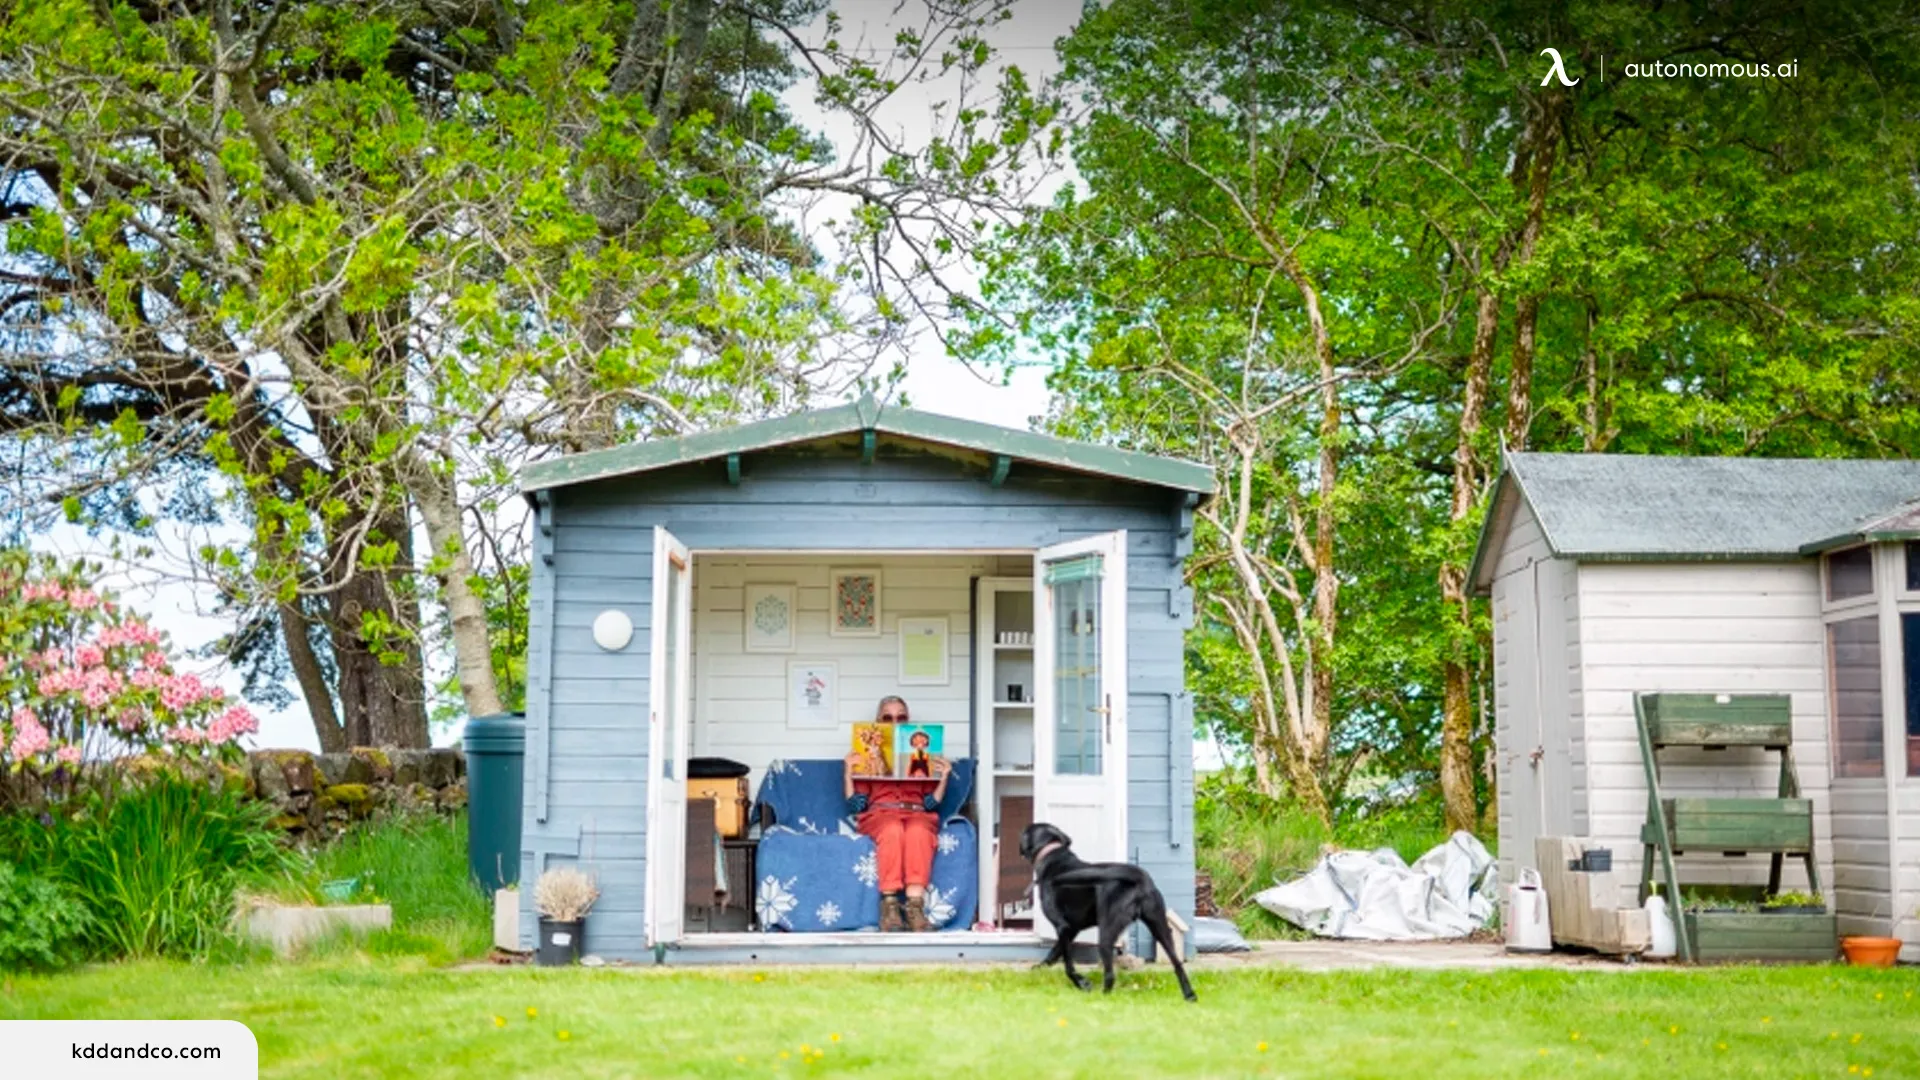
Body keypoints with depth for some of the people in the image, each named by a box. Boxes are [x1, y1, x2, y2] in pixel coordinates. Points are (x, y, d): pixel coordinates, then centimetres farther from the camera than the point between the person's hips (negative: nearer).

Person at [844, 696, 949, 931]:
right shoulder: (868, 756, 20)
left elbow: (930, 803, 13)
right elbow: (856, 805, 9)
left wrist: (944, 777, 0)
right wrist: (848, 772, -1)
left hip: (917, 813, 1)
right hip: (880, 814, -1)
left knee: (918, 832, -38)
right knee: (892, 830, -39)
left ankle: (915, 906, -46)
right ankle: (889, 905, -39)